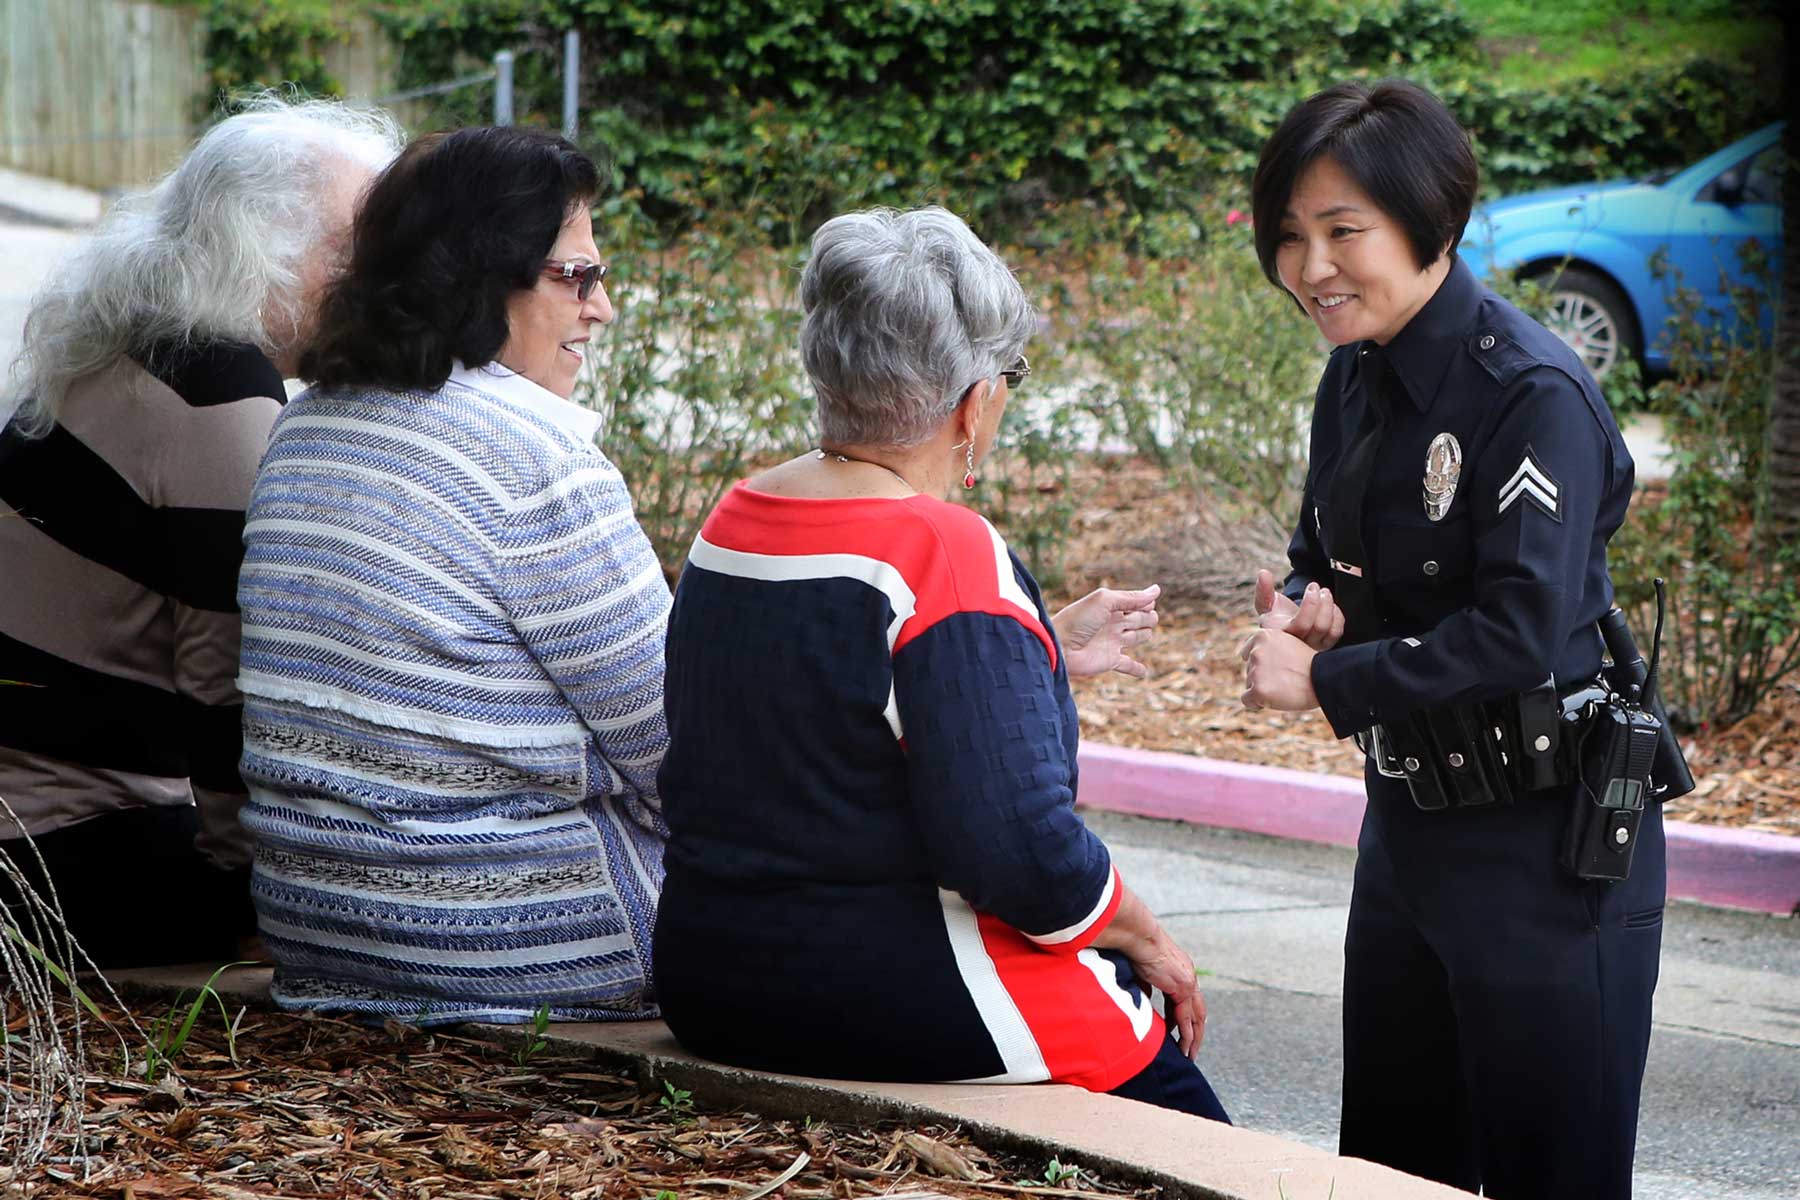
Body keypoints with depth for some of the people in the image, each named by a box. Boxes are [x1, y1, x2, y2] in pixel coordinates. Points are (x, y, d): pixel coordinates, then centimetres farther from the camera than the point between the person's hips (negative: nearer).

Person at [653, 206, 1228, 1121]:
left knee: (1123, 997, 21)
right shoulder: (948, 556, -21)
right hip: (890, 1002, -9)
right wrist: (1147, 941, -7)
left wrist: (1046, 651, 25)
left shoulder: (735, 522, 5)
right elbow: (1022, 846, -24)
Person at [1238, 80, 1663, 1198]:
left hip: (1545, 847, -8)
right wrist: (1310, 611, -6)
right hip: (1408, 819, 8)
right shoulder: (1356, 376, 5)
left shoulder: (1531, 392, -20)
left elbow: (1521, 634, -25)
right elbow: (1321, 553, 18)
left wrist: (1324, 681, -19)